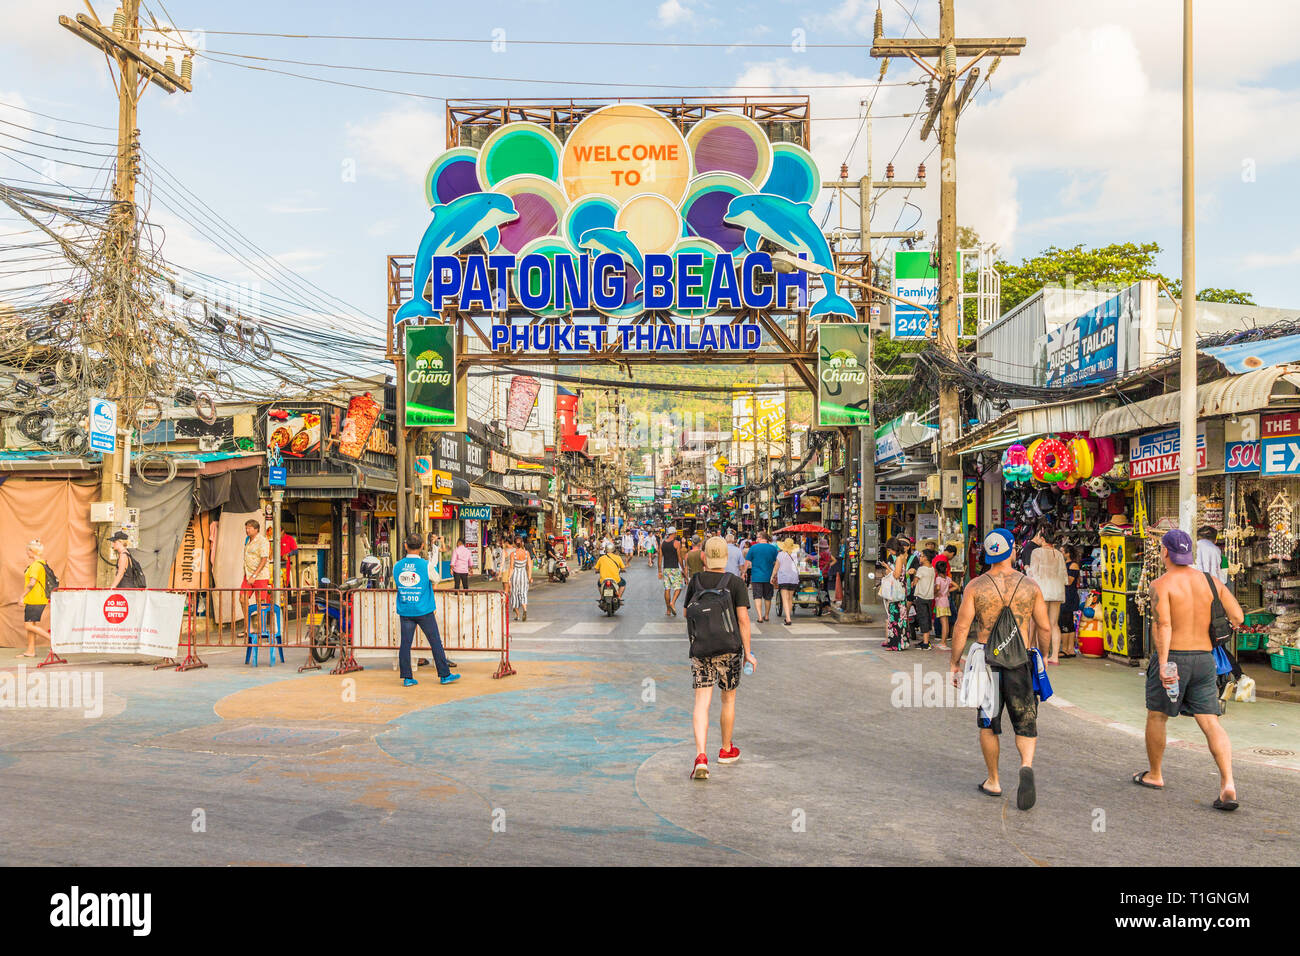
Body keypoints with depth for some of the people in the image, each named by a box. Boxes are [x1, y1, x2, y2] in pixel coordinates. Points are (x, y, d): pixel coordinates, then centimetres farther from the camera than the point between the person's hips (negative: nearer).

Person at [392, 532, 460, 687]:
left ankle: (406, 677, 8)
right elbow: (435, 579, 6)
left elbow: (397, 583, 11)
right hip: (424, 611, -3)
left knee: (405, 643, 7)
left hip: (405, 612, 3)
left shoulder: (397, 566, -1)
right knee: (435, 642, 5)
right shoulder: (426, 565, -10)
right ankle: (444, 675, 10)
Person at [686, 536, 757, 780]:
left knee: (701, 703, -1)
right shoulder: (736, 583, -6)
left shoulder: (695, 581, 1)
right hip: (728, 649, -1)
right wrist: (748, 652, -6)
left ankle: (701, 756, -17)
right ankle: (726, 750, 32)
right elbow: (743, 619, -10)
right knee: (728, 699, 17)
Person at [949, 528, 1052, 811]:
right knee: (1025, 721, 10)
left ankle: (993, 781, 22)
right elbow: (1045, 626, 3)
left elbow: (961, 627, -6)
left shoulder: (976, 586, -4)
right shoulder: (1030, 586, 0)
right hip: (1020, 661, 0)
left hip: (986, 658, 0)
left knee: (988, 723, 14)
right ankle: (1026, 765, -17)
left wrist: (954, 662, 2)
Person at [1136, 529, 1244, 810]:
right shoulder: (1211, 581, 6)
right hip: (1204, 659, 4)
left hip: (1171, 658, -4)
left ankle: (1154, 775, 27)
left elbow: (1163, 624, -21)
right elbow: (1237, 617, 2)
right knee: (1211, 723, 3)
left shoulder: (1161, 584, -10)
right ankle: (1228, 785, -11)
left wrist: (1163, 664, -25)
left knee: (1156, 716, 14)